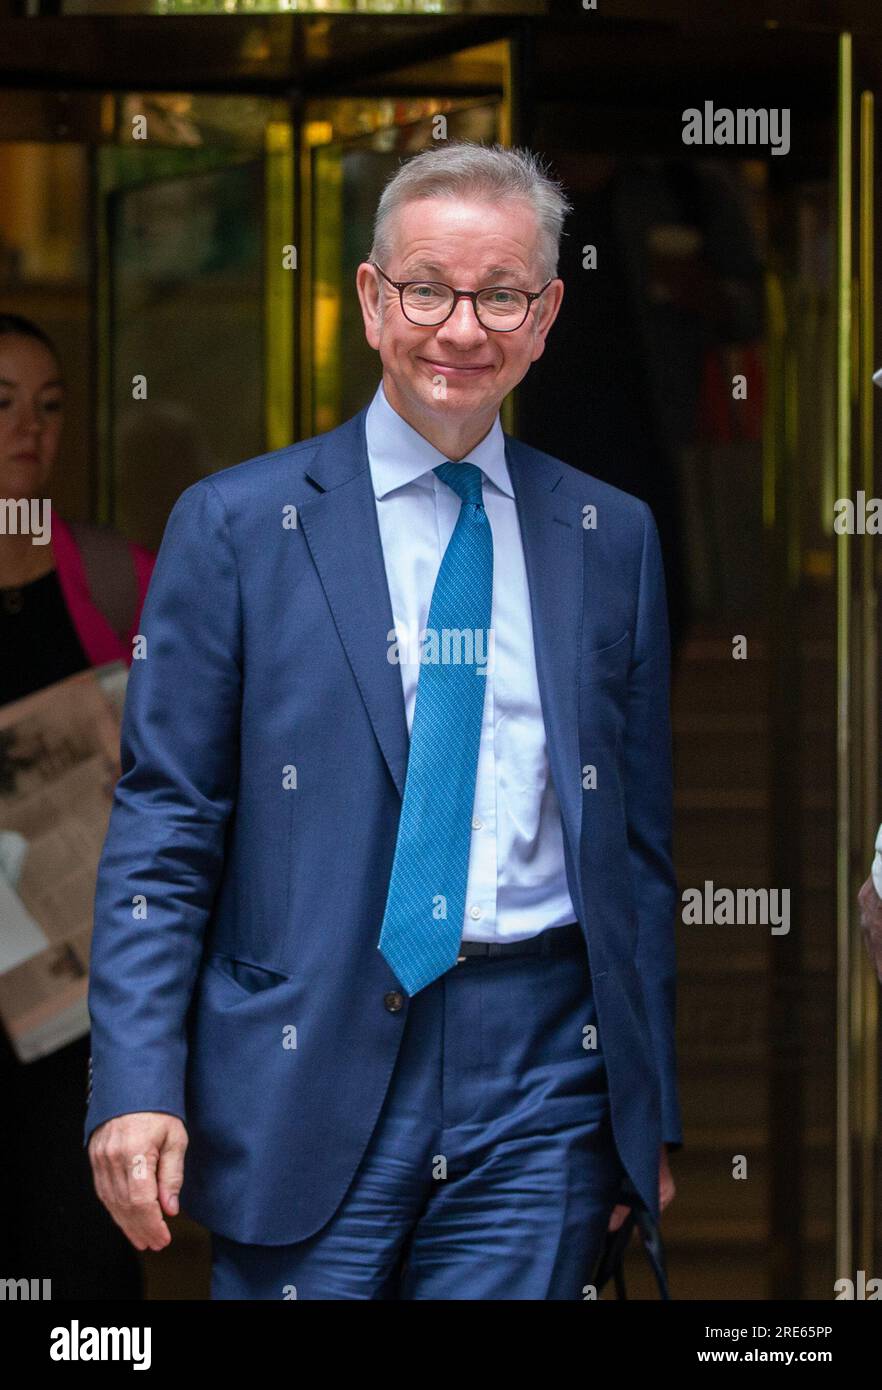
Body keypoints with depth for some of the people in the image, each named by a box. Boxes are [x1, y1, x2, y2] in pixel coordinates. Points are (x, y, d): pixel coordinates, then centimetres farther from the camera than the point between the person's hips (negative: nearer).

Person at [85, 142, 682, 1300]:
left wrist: (653, 1113, 14)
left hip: (543, 1079, 2)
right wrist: (137, 1085, -10)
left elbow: (640, 836, 15)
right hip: (307, 1069, -2)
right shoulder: (236, 526, 2)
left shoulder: (613, 538, 11)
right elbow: (162, 825, 0)